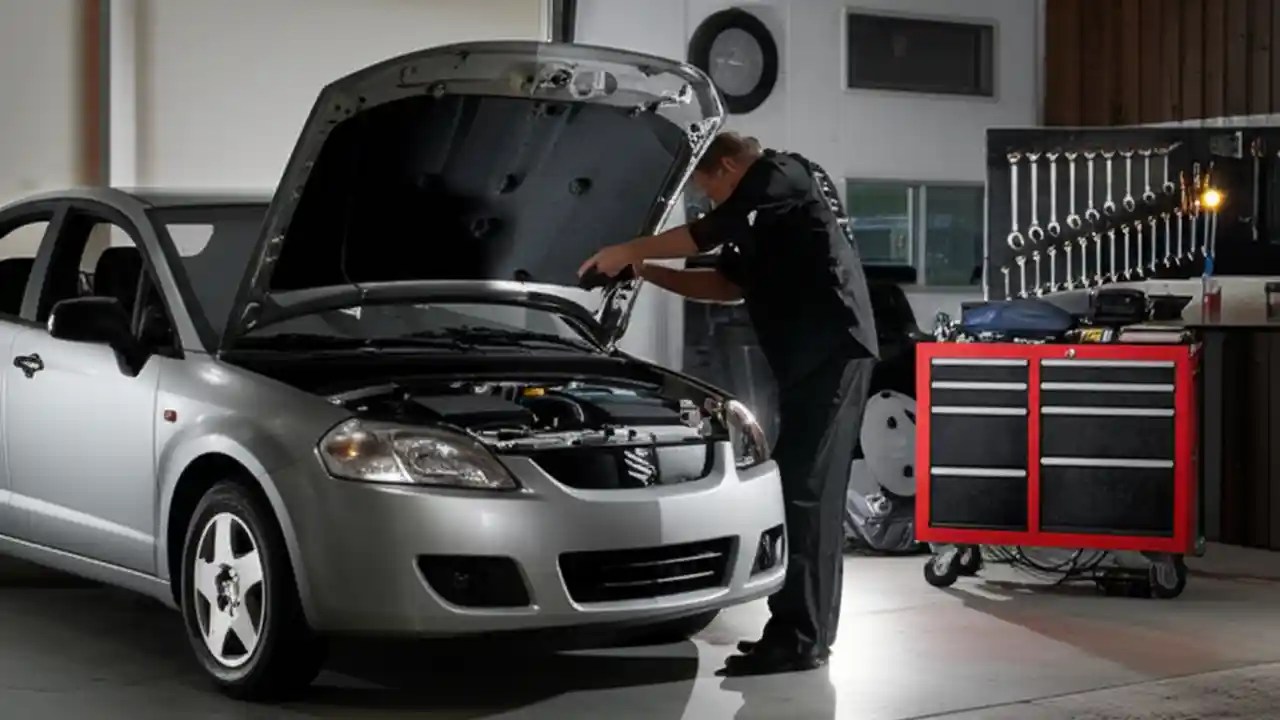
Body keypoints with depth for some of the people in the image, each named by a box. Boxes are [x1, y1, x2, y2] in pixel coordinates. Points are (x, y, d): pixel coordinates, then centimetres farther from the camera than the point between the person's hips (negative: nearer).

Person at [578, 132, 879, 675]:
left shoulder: (782, 175, -3)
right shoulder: (764, 210, 27)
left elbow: (709, 234, -11)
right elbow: (730, 284, 30)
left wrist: (630, 251, -3)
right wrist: (650, 274, 22)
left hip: (831, 349, -11)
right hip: (817, 356, 11)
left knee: (802, 490, -13)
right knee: (814, 492, 12)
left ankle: (798, 636, -14)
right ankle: (812, 630, 17)